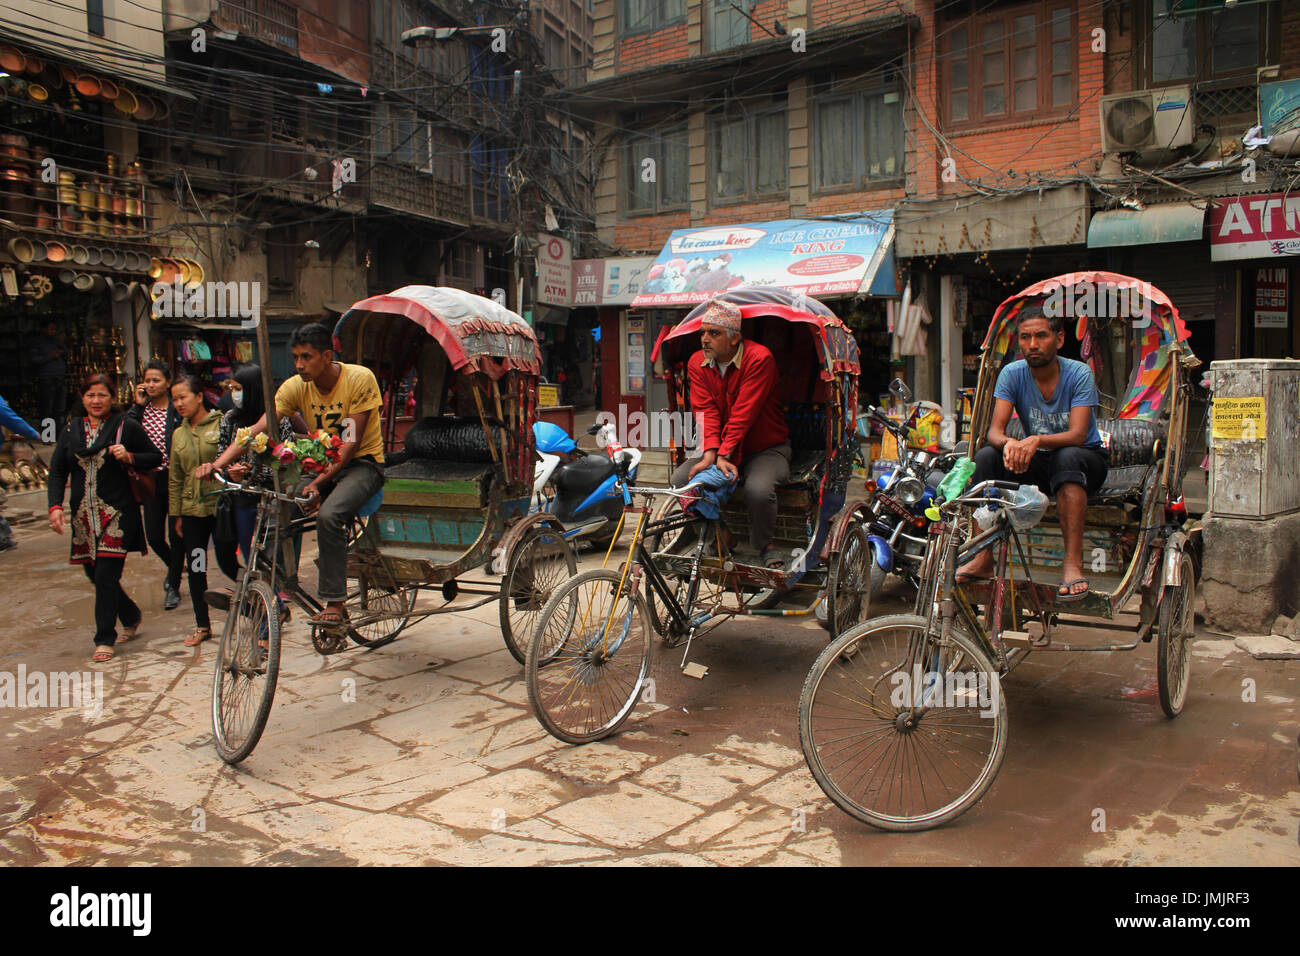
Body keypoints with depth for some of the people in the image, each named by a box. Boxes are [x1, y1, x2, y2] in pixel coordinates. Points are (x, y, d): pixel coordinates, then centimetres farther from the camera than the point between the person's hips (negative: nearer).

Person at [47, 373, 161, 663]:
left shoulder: (126, 426, -1)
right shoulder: (72, 430, 11)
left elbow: (155, 458, 4)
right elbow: (57, 471, 10)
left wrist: (129, 457, -15)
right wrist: (55, 506, -3)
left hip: (118, 512, -5)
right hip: (84, 514, 5)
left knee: (106, 575, -8)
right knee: (93, 572, 10)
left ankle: (105, 639, 3)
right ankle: (132, 616, 33)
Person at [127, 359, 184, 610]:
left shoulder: (178, 410, -8)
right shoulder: (142, 409, 6)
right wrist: (138, 406, -11)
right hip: (151, 480, 4)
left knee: (175, 535, 2)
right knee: (154, 536, 8)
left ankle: (174, 586, 17)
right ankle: (173, 568, 38)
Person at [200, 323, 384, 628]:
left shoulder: (360, 379, -17)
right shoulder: (296, 386, -4)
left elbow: (352, 442, -20)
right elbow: (258, 429, -11)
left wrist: (319, 483, -28)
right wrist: (218, 463, -26)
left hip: (362, 463, -5)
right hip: (321, 464, 6)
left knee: (328, 515, -32)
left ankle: (334, 605, -24)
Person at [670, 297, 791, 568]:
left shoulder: (759, 358, -18)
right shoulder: (697, 363, -2)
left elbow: (743, 414, -25)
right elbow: (705, 411, -13)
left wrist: (723, 455, -31)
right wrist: (710, 453, -29)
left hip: (767, 448, -5)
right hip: (720, 449, 5)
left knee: (758, 489, -34)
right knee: (680, 479, -17)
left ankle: (765, 545, -4)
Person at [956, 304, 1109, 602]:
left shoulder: (1079, 374, -16)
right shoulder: (1012, 374, -8)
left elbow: (1078, 435, -28)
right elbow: (994, 431, -16)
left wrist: (1037, 440, -47)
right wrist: (1009, 443, -41)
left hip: (1084, 458, -3)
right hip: (1037, 462, 3)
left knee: (1067, 457, -38)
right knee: (986, 457, -23)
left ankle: (1073, 562, -39)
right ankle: (983, 557, -19)